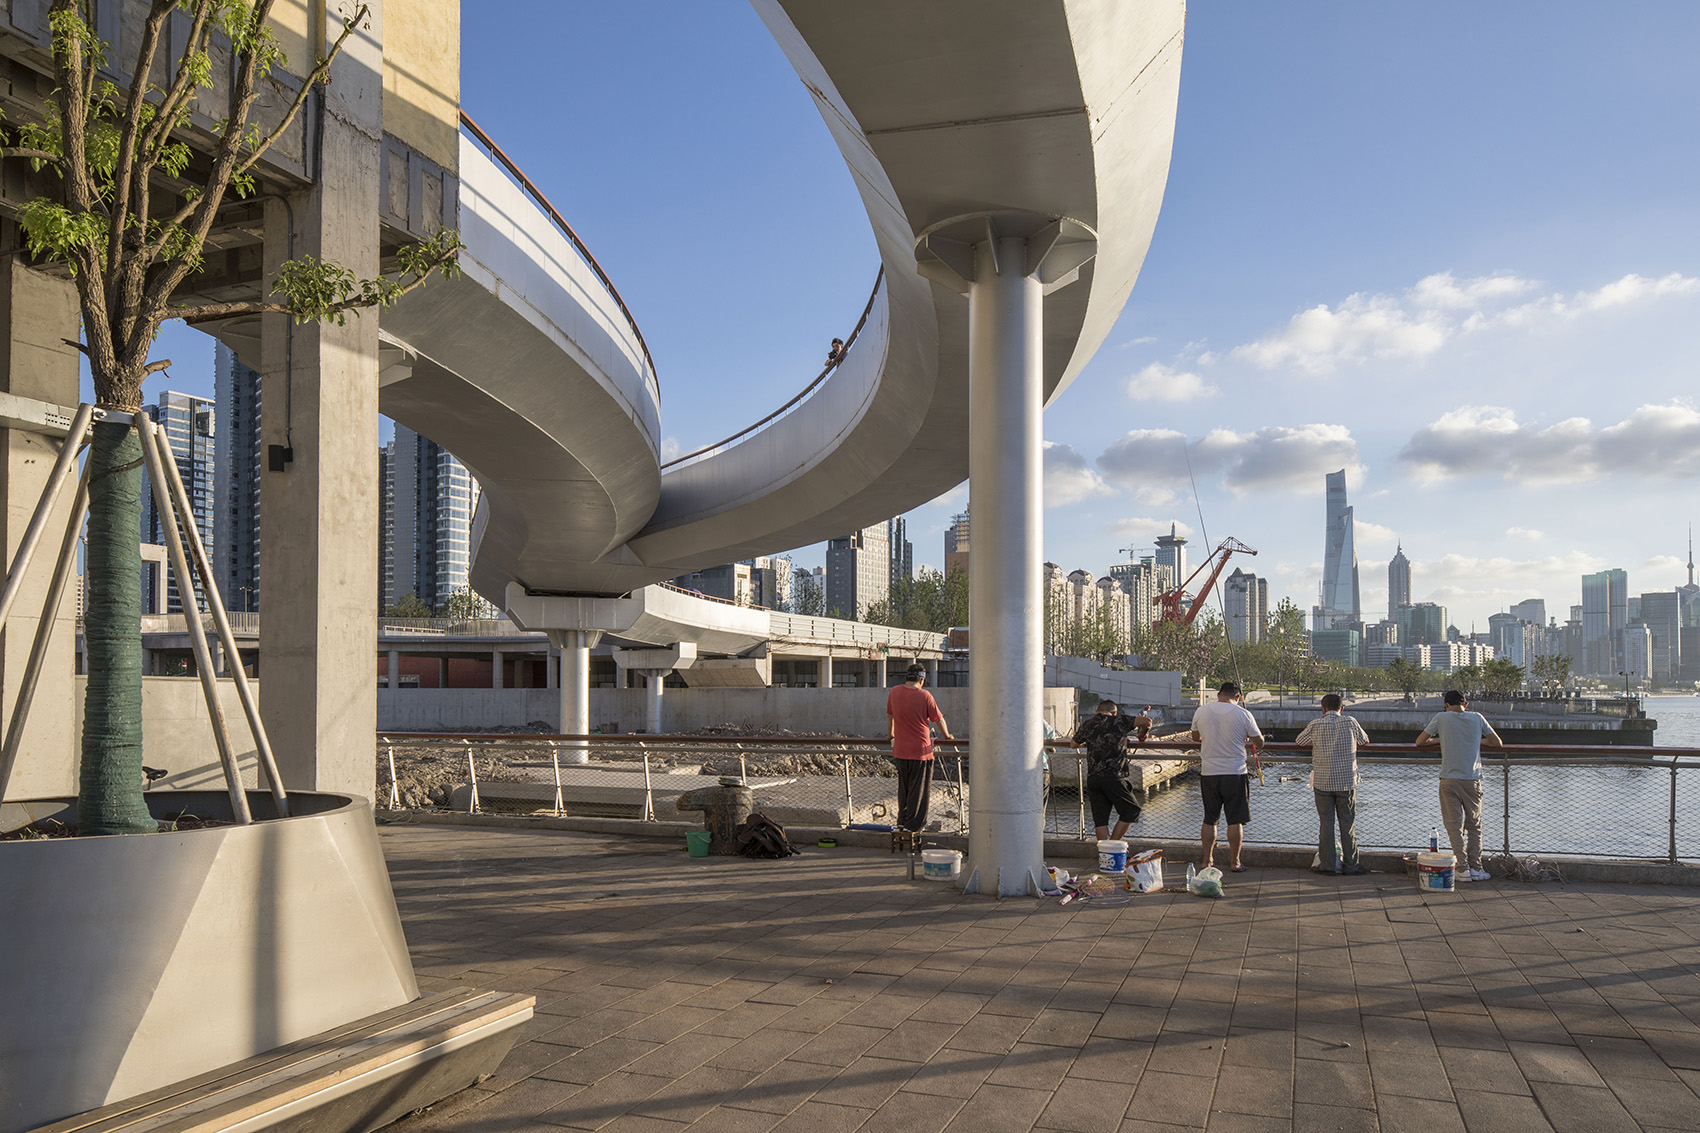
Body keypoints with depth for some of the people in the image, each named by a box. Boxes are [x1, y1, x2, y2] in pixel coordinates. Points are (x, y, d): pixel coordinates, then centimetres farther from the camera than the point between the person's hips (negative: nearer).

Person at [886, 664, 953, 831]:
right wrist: (946, 735, 17)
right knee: (919, 789, 5)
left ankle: (902, 820, 28)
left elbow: (889, 716, 16)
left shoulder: (894, 692, 2)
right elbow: (939, 718, -1)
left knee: (903, 788, 19)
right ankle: (913, 824, 8)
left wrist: (891, 735, 32)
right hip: (921, 750, -5)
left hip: (900, 750, 5)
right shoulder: (924, 696, -11)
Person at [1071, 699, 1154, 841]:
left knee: (1100, 819, 8)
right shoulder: (1119, 721, 3)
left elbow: (1074, 744, 30)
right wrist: (1143, 735, 17)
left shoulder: (1087, 724, 15)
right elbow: (1146, 721, -3)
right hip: (1111, 776, -5)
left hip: (1092, 778, 5)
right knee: (1131, 810, 10)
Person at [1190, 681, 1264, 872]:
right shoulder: (1243, 714, -6)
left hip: (1208, 773, 2)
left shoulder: (1201, 711, 1)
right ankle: (1234, 862, 10)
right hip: (1235, 773, -2)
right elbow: (1259, 744, 2)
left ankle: (1207, 860, 16)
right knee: (1235, 820, 6)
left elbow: (1196, 738, 17)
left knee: (1209, 819, 11)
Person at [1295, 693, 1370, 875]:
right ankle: (1350, 865, 12)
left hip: (1323, 782, 0)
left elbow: (1299, 742, 12)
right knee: (1348, 823, 7)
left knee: (1326, 822, 5)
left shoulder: (1316, 725, -4)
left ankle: (1327, 864, 7)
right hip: (1347, 781, 0)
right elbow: (1365, 740, 16)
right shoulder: (1350, 722, -2)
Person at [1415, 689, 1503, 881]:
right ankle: (1475, 868, 11)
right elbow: (1498, 743, 17)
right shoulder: (1477, 718, 6)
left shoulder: (1441, 718, 1)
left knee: (1454, 825, 3)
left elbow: (1420, 742, 10)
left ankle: (1463, 870, -1)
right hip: (1472, 779, 2)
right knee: (1474, 825, 12)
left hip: (1449, 780, -2)